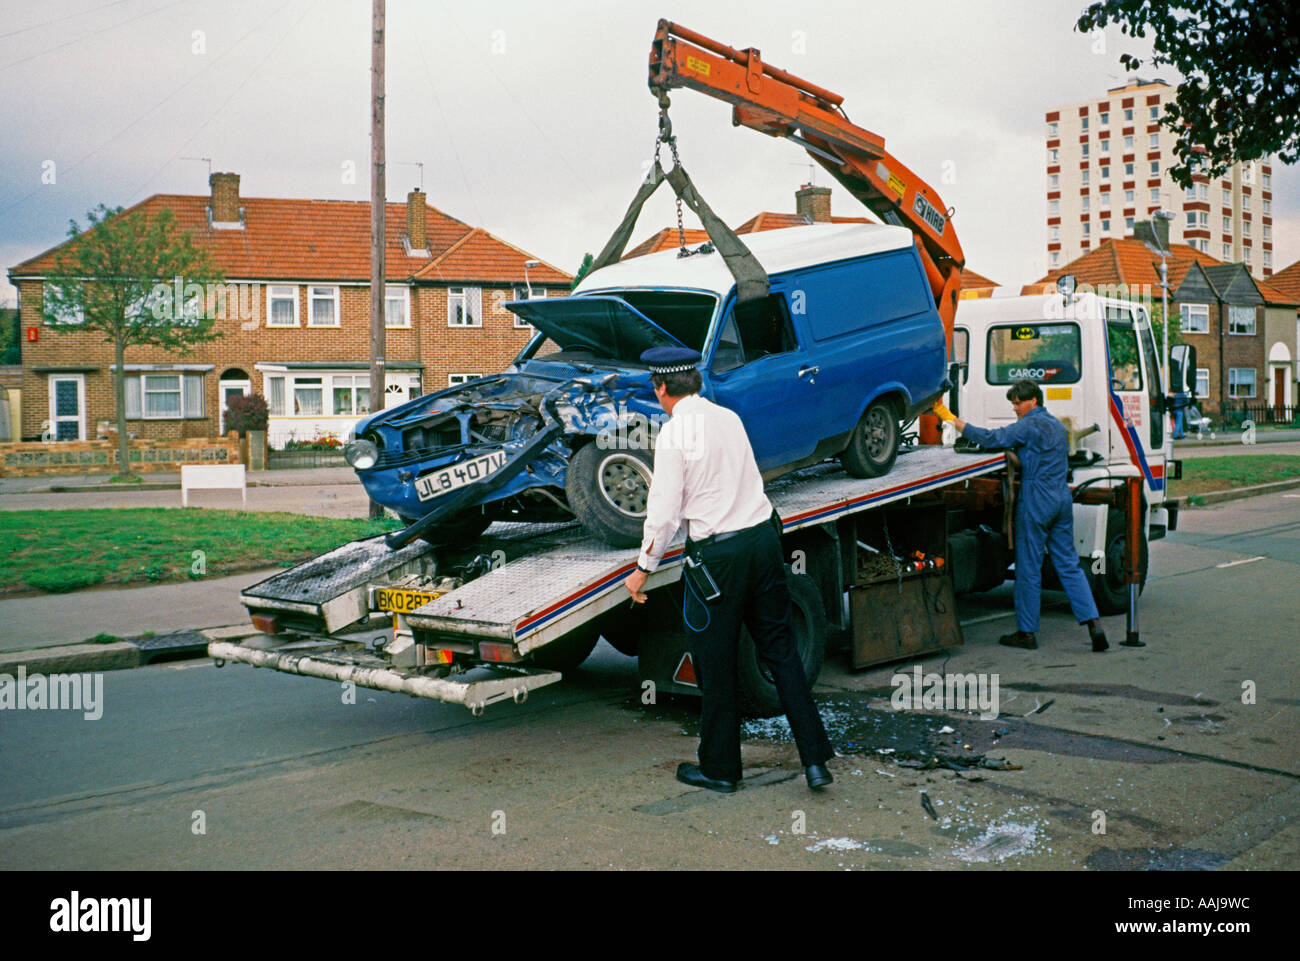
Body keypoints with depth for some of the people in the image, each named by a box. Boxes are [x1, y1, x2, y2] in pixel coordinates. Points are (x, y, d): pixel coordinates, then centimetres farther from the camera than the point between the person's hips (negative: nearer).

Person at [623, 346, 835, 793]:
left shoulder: (674, 433, -11)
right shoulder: (730, 418, 9)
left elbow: (665, 510, -12)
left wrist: (644, 568, -1)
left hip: (717, 552, -6)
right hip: (763, 535, 6)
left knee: (716, 664, 7)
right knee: (780, 649, 12)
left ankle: (719, 768, 20)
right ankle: (815, 759, 11)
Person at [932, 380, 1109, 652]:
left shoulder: (1029, 425, -10)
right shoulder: (1057, 425, 17)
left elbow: (989, 439, -17)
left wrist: (951, 418, -14)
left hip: (1035, 502, -8)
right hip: (1062, 499, 8)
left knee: (1028, 568, 0)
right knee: (1068, 564, 10)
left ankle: (1026, 632, 7)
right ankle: (1093, 623, 2)